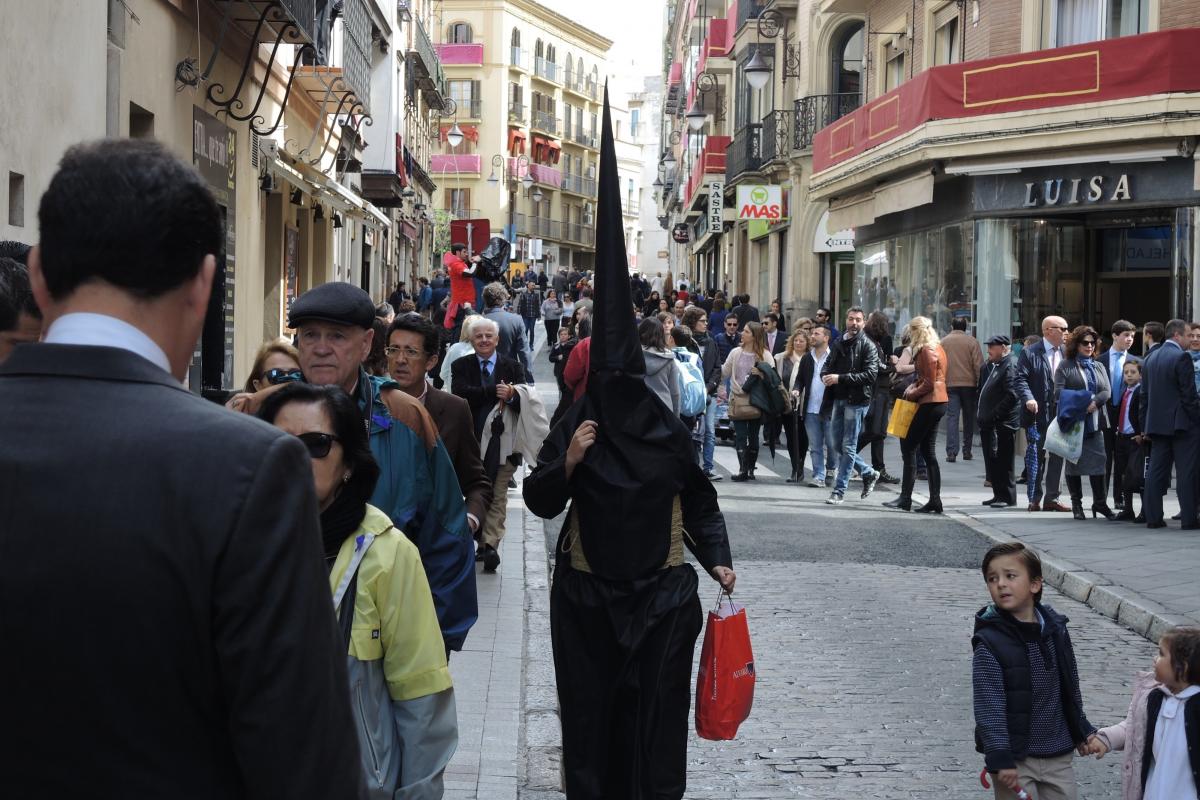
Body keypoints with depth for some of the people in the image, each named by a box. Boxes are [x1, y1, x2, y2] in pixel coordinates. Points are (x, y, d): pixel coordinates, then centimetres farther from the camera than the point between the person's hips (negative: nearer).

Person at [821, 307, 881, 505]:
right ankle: (869, 474, 29)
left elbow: (870, 375, -16)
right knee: (838, 444, 11)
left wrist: (840, 378, -20)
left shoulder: (868, 346, -6)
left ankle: (839, 490, 1)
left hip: (856, 401, -7)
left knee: (848, 447, -3)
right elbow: (827, 365, 22)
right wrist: (826, 376, -4)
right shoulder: (837, 344, 14)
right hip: (838, 399, 7)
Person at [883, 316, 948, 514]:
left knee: (908, 446, -5)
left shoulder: (927, 351, -15)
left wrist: (912, 394, -8)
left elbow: (929, 383, -19)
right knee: (928, 452, 11)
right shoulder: (936, 348, 16)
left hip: (929, 404, -10)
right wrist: (913, 387, 7)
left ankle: (905, 498, -5)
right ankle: (934, 500, 8)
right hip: (938, 403, 10)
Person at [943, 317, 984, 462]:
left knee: (952, 417, -2)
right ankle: (967, 451, 16)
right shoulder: (972, 341, -2)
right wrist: (980, 384, 0)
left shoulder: (943, 342, 3)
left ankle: (951, 452, -13)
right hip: (969, 384, 0)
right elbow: (978, 365, -5)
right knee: (968, 418, 12)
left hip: (950, 384, 0)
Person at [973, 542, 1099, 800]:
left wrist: (1082, 730, 21)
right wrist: (999, 757, -22)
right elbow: (988, 705, -16)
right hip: (1016, 758, -5)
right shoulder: (989, 643, -14)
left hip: (1058, 754, 5)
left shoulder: (1055, 630, 3)